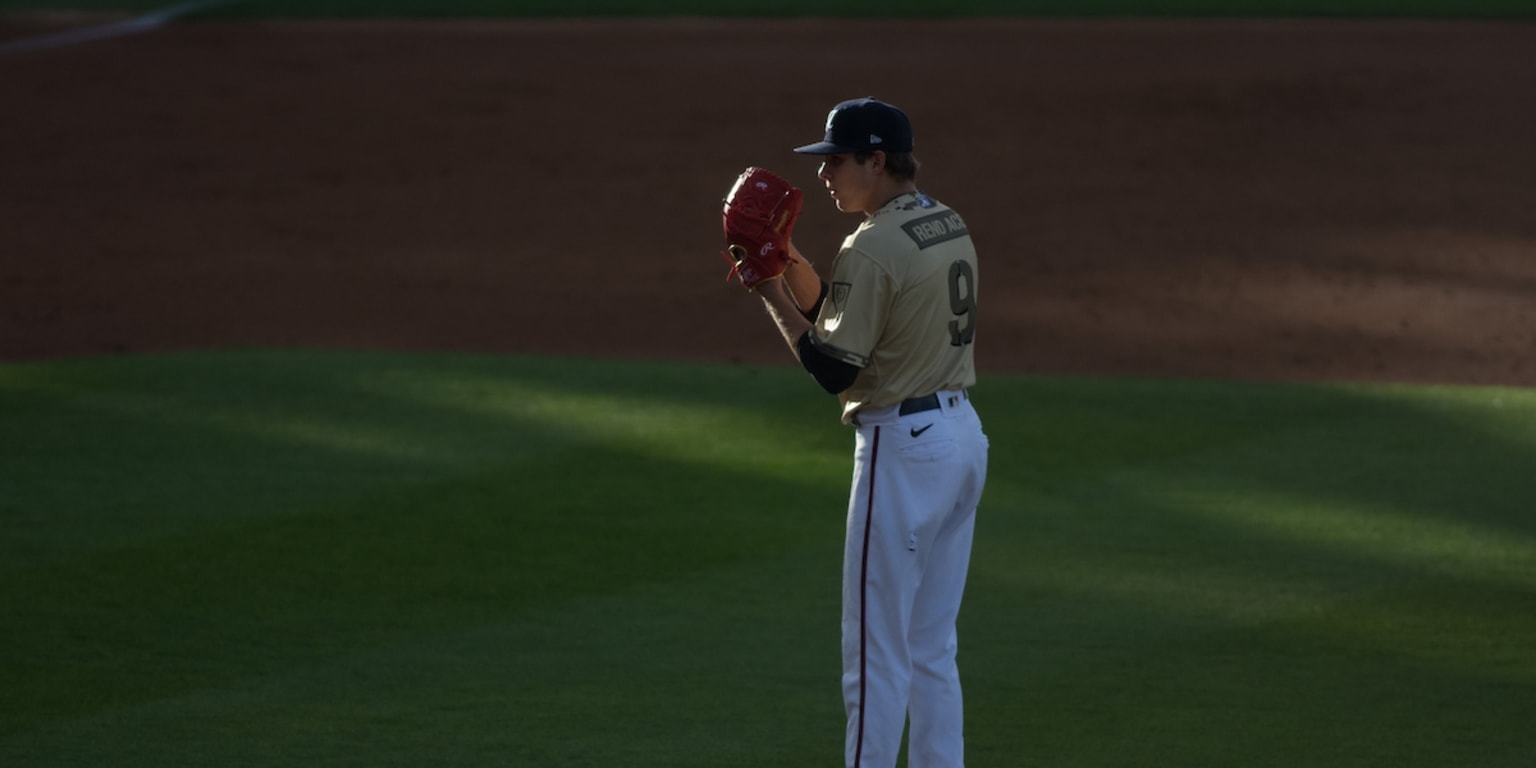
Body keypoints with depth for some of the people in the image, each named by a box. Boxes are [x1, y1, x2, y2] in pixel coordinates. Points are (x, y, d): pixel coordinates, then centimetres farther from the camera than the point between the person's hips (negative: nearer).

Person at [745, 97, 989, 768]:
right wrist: (791, 262, 8)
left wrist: (771, 296, -8)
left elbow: (834, 370, -16)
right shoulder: (950, 226, 12)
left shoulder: (874, 248, -17)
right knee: (932, 648, 14)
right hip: (962, 433, 9)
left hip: (904, 447, -9)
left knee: (876, 651, -4)